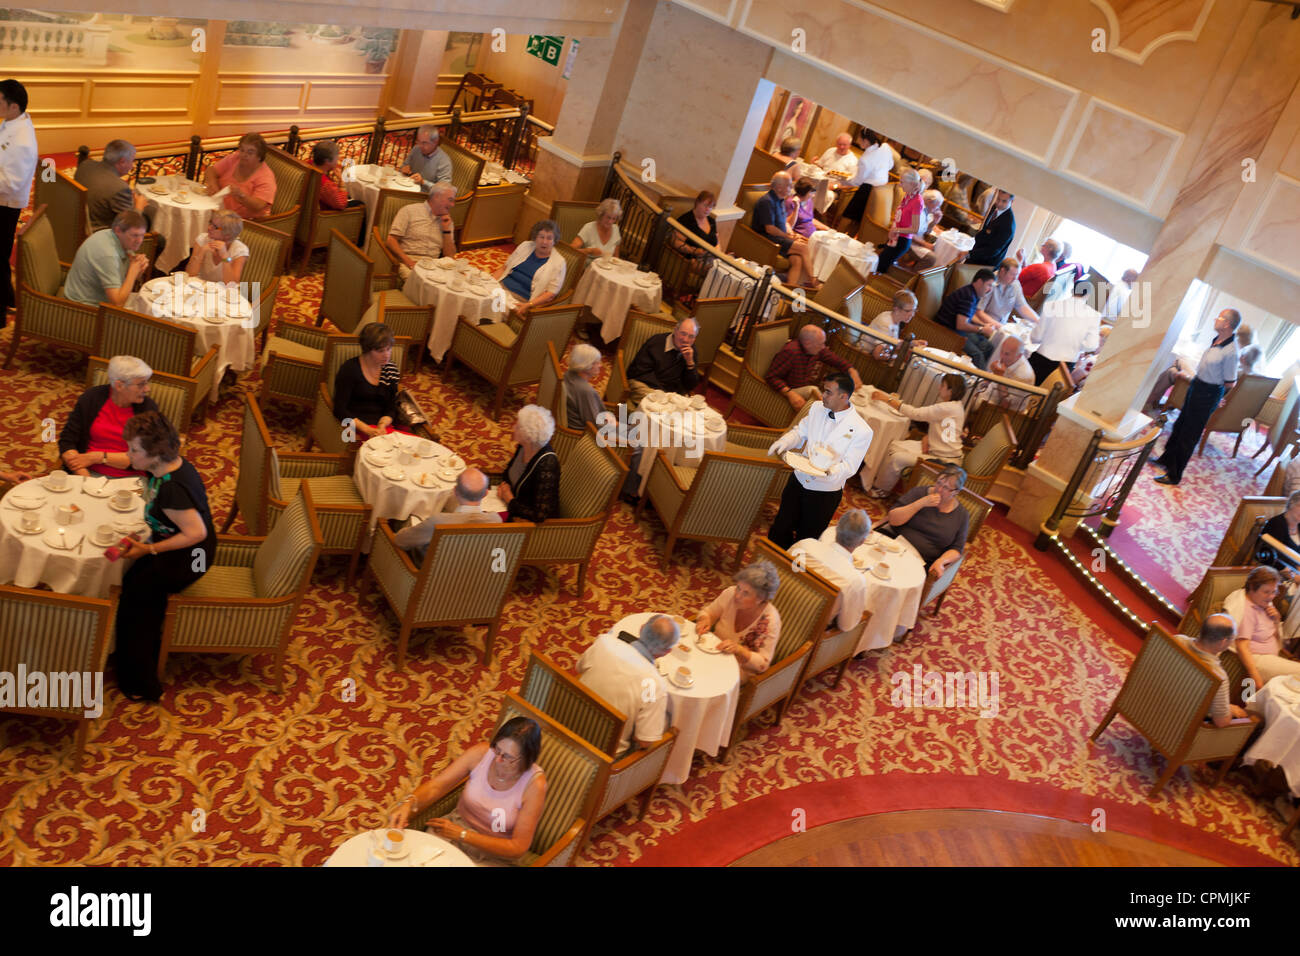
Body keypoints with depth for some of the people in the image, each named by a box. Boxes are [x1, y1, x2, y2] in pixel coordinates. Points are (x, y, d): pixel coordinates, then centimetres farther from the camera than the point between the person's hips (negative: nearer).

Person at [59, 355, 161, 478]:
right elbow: (67, 441, 0)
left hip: (130, 479, -1)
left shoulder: (148, 408, -3)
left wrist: (97, 457, -11)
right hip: (91, 473, 1)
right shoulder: (91, 397, 2)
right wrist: (85, 478, -13)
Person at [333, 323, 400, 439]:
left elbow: (391, 409, 12)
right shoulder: (350, 369, -4)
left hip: (383, 426, 5)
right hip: (357, 427, -5)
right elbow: (340, 410, -7)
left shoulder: (391, 370, 12)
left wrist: (382, 425, -12)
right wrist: (367, 430, -20)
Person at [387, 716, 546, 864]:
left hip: (492, 856, -3)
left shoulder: (534, 784, -24)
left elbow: (518, 848, -20)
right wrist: (408, 804, -36)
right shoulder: (480, 753, -15)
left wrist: (461, 835, -22)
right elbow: (435, 785, -13)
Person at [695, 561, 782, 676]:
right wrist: (704, 620, -18)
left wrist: (739, 649, -32)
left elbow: (762, 664, -17)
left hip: (739, 669, -4)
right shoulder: (731, 593, -14)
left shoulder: (770, 620, -24)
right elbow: (708, 613, 5)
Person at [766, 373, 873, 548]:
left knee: (807, 538, 12)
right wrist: (785, 441, -17)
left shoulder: (861, 431, -20)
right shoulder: (817, 407, -3)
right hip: (799, 480, 5)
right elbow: (800, 432, 6)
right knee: (780, 529, 16)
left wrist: (829, 471, -39)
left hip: (825, 492, -5)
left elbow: (849, 466, -18)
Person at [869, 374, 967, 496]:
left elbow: (915, 413, -27)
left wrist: (886, 399, -23)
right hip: (933, 448, 10)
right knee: (893, 446, 0)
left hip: (944, 459, -10)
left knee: (897, 458, -20)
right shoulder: (950, 404, 8)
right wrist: (927, 436, -7)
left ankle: (882, 490, 1)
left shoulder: (950, 408, -25)